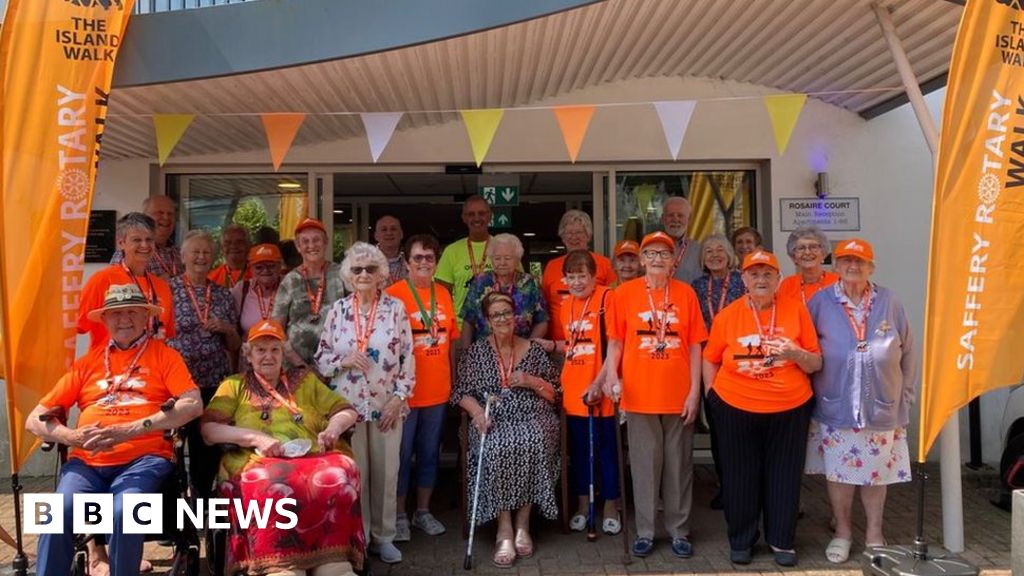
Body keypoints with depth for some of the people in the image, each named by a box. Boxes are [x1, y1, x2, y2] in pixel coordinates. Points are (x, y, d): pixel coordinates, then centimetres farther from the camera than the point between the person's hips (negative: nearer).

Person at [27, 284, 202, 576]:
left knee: (123, 513, -32)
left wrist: (130, 430, -15)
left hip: (144, 459, -3)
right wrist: (73, 436, -6)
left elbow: (193, 404, -6)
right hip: (86, 462, 3)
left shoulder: (163, 355, 10)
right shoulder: (87, 362, 19)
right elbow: (35, 420, 17)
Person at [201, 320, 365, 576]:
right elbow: (208, 429, 6)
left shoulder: (304, 379, 25)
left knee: (339, 474, -34)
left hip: (313, 457, 2)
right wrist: (255, 437, -9)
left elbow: (348, 411, 23)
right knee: (271, 483, -39)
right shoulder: (234, 385, 20)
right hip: (258, 461, -1)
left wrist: (335, 426, -1)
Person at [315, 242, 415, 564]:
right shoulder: (338, 310, 3)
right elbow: (321, 357, 6)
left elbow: (408, 358, -1)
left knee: (385, 472, 8)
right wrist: (343, 361, -14)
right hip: (348, 405, 0)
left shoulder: (396, 308, -1)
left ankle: (383, 537, 23)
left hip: (386, 405, 0)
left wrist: (399, 397, -7)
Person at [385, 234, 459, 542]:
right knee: (401, 455, 6)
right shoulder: (393, 294, -9)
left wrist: (452, 379, 12)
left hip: (437, 390, 5)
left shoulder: (443, 294, 8)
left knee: (429, 454, 15)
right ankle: (399, 516, 21)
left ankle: (423, 511, 29)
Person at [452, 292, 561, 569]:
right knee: (498, 449, -34)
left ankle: (522, 524, -18)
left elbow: (555, 394, 12)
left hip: (533, 418, 1)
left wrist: (531, 382, -5)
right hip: (494, 420, 0)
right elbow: (462, 392, 6)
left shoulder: (534, 350, 13)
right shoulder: (475, 352, 11)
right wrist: (477, 413, -13)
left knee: (533, 445, -33)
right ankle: (504, 530, -24)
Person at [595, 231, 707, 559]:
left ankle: (679, 531, 23)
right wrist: (610, 375, -13)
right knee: (644, 465, 8)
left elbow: (695, 346, 2)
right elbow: (615, 342, 3)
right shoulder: (624, 293, 0)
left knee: (679, 465, 10)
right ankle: (645, 531, 20)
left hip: (678, 396, 1)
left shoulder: (686, 293, 1)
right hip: (639, 396, -1)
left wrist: (694, 391, -2)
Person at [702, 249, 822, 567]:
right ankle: (741, 541, 28)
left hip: (790, 409, 0)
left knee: (784, 477, 11)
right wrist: (713, 395, 1)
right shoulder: (727, 315, -3)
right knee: (740, 477, 10)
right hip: (735, 409, 0)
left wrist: (795, 354, -19)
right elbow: (710, 360, 8)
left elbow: (816, 364, 0)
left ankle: (782, 541, 29)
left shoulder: (796, 310, -3)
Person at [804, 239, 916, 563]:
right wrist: (811, 391, -3)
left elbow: (907, 352, 7)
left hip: (881, 406, 1)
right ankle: (842, 532, 25)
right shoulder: (821, 302, -2)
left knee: (876, 471, 10)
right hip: (835, 406, -1)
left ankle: (874, 533, 28)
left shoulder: (889, 303, 3)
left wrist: (905, 396, 7)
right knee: (838, 471, 7)